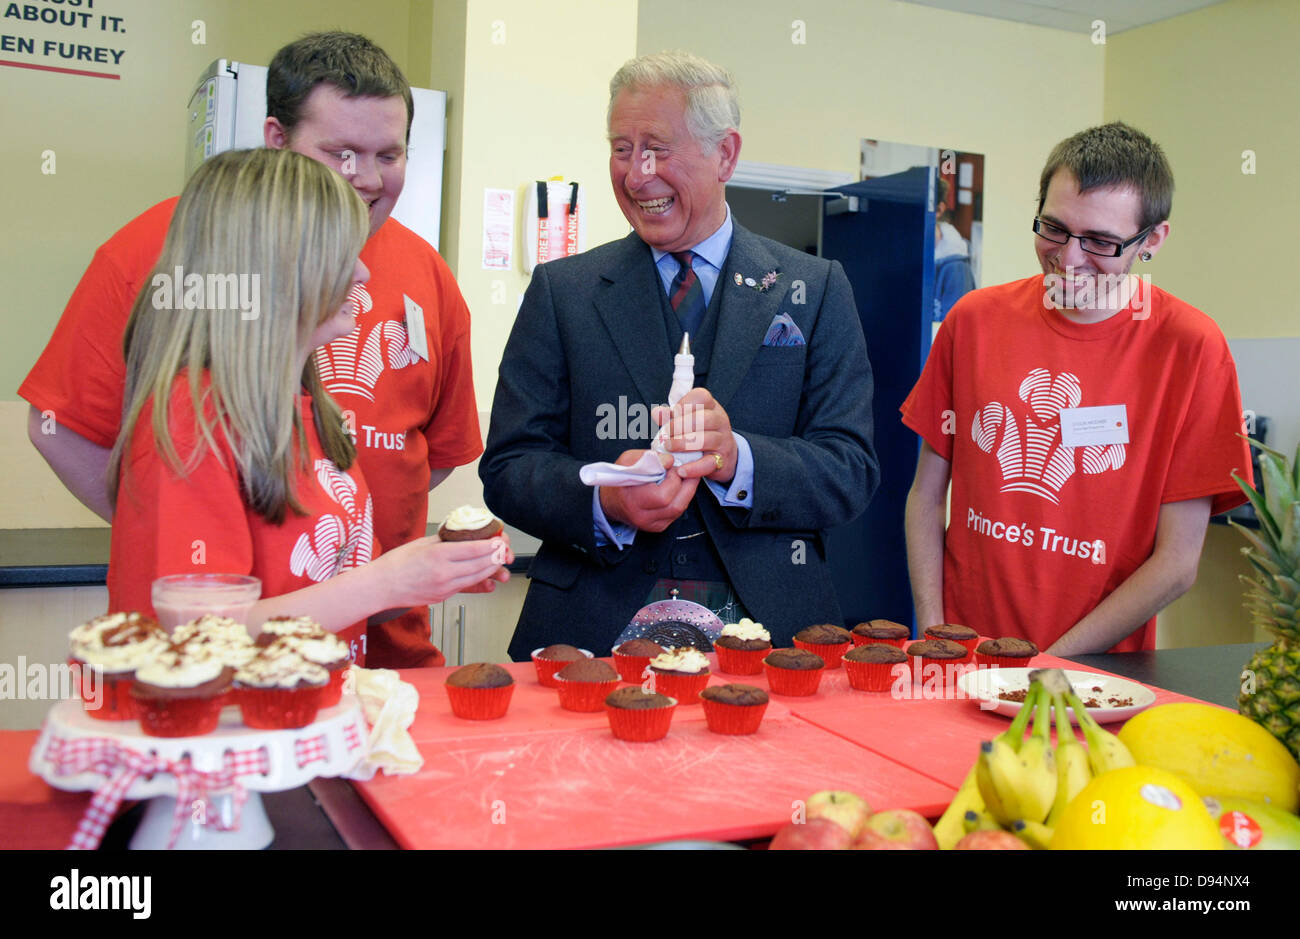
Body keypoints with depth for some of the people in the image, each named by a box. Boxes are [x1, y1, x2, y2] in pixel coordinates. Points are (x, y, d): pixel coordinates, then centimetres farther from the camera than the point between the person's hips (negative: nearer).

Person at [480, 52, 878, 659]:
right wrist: (604, 500, -17)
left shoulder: (815, 290, 7)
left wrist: (735, 459, -18)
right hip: (598, 627, 0)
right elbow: (507, 468, 3)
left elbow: (852, 473, 0)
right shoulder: (562, 290, 8)